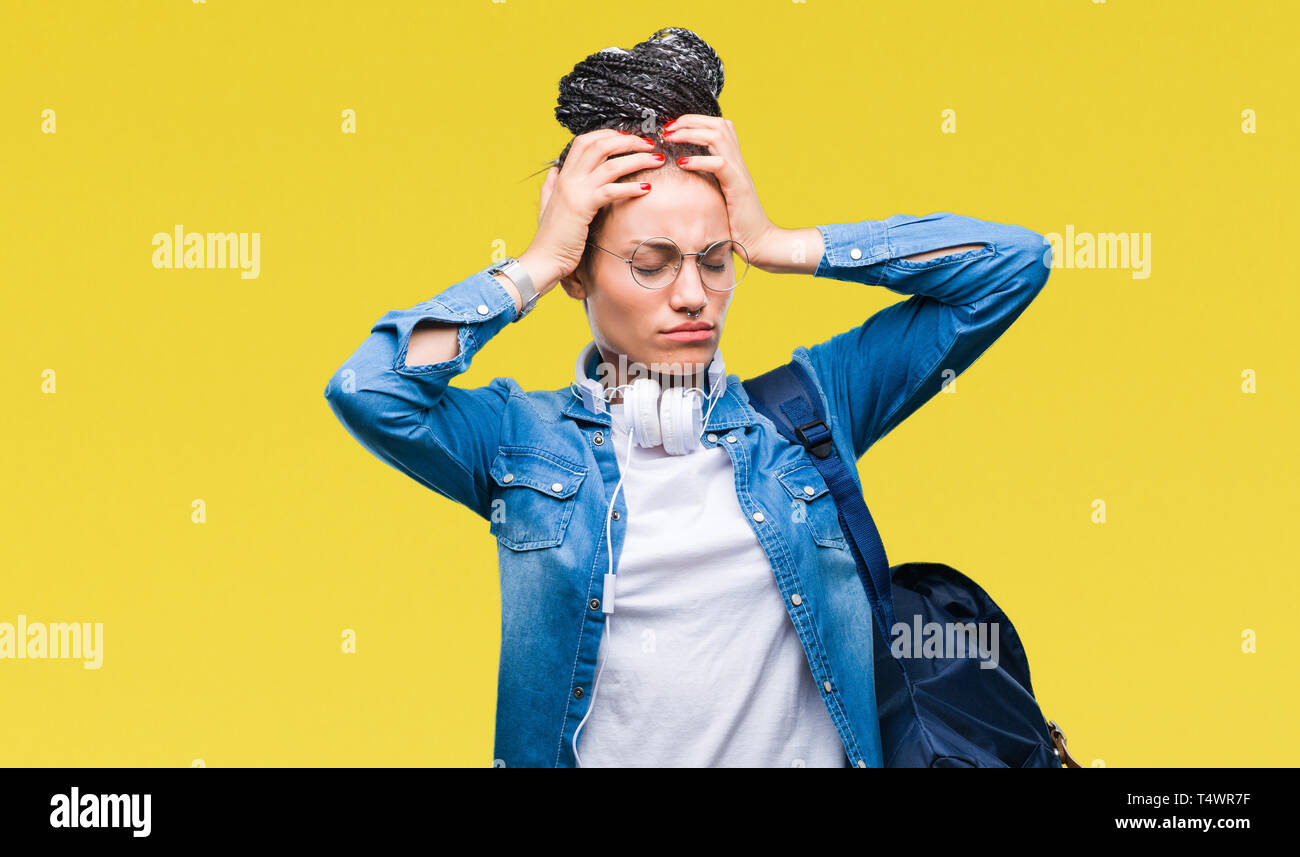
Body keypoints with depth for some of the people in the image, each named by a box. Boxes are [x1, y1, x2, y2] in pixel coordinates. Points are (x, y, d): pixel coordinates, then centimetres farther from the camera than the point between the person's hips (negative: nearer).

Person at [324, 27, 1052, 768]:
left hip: (799, 750, 1)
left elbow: (1013, 264, 7)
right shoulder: (522, 440, 5)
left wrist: (777, 245, 2)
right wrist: (537, 263, -4)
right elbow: (370, 391, -14)